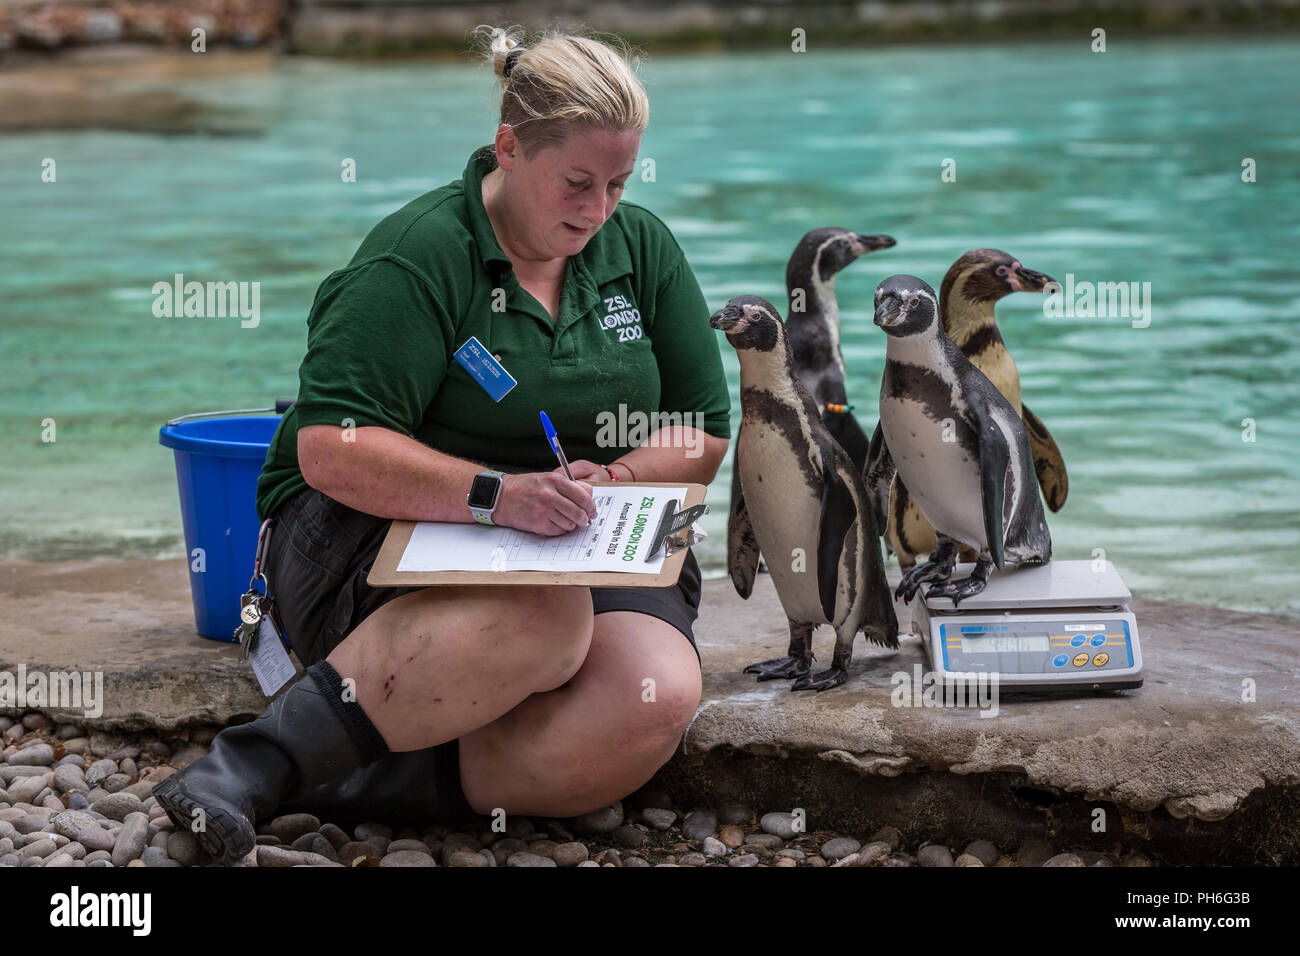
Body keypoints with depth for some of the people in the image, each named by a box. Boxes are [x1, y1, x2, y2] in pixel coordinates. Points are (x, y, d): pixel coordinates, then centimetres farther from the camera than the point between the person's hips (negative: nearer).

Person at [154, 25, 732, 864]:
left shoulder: (643, 249, 8)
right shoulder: (420, 255, -11)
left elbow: (704, 435, 11)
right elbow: (330, 450, -20)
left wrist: (609, 480, -11)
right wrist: (496, 494, -32)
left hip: (592, 553, 6)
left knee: (658, 701, -30)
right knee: (546, 614, -41)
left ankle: (352, 784, -28)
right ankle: (256, 765, -35)